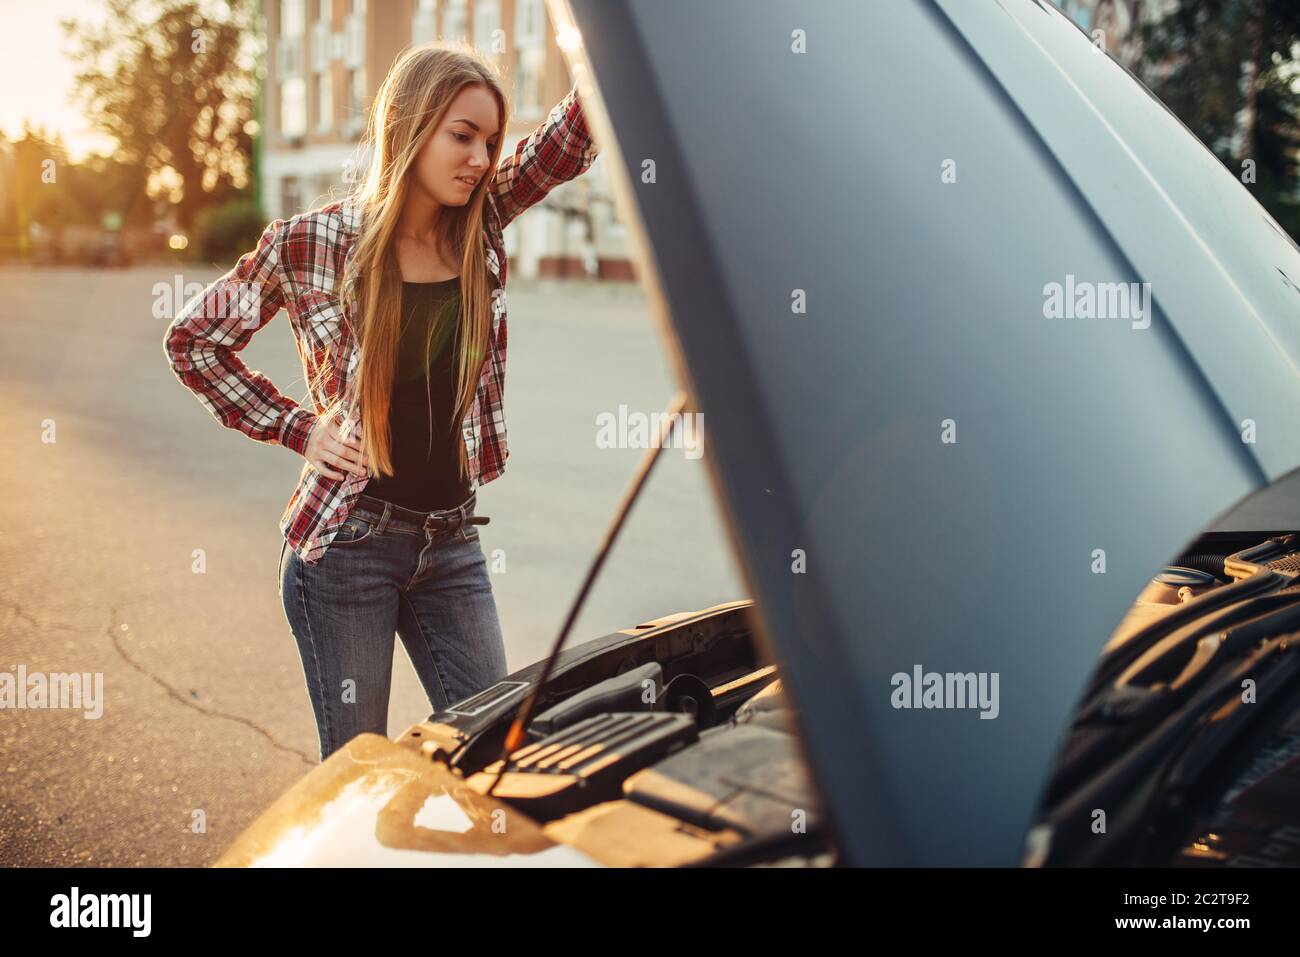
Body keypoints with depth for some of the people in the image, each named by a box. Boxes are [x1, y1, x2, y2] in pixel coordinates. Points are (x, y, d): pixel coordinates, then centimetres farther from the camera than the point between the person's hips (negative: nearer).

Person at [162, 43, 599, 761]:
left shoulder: (479, 226, 3)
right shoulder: (311, 243, -7)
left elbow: (573, 139, -6)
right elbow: (191, 340, 3)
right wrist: (296, 429, -4)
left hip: (451, 540, 4)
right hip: (346, 542, -4)